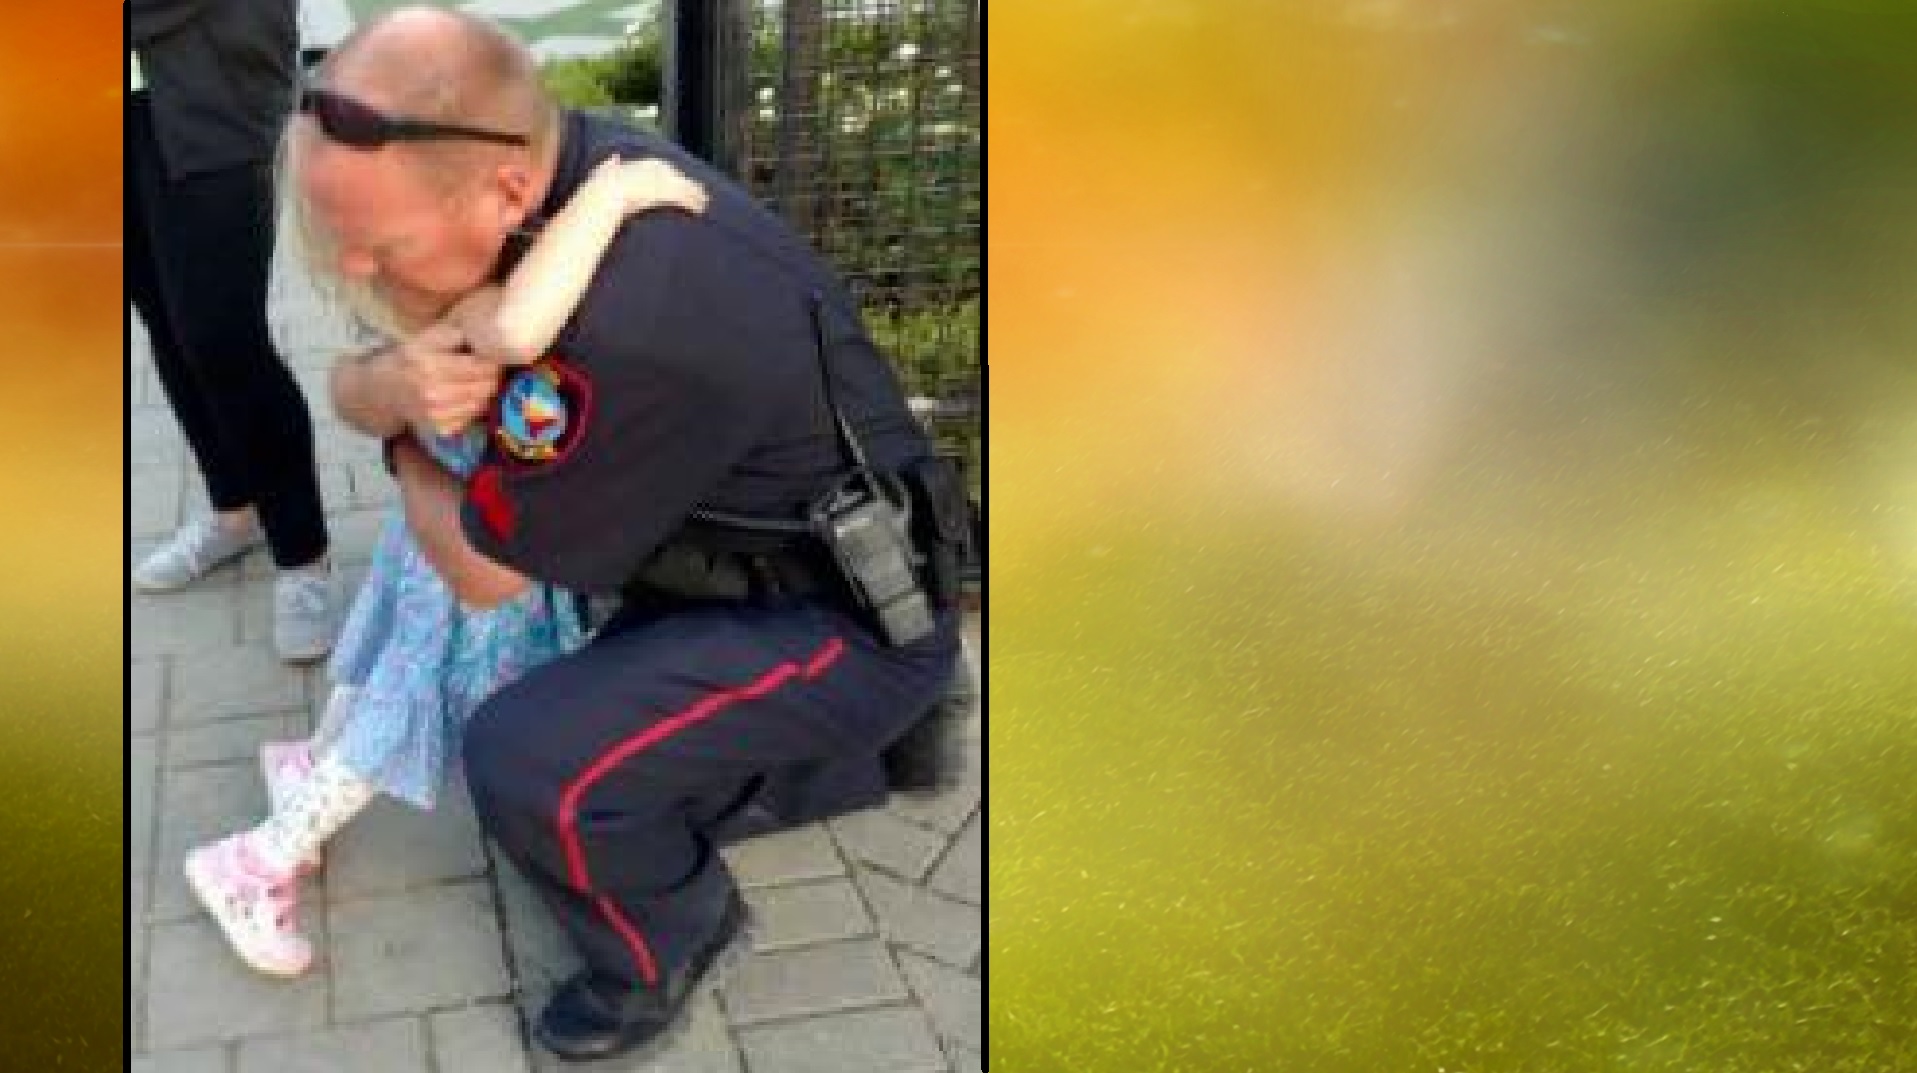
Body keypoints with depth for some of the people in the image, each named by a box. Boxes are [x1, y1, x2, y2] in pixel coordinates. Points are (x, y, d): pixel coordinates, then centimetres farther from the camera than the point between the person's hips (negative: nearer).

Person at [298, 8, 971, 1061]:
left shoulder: (625, 332, -38)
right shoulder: (553, 167, -11)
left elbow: (482, 567, -19)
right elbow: (346, 374, 0)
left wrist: (406, 445, 0)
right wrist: (380, 387, -23)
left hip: (850, 622, -9)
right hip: (762, 555, 9)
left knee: (527, 758, -24)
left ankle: (662, 947, 5)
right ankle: (822, 758, 37)